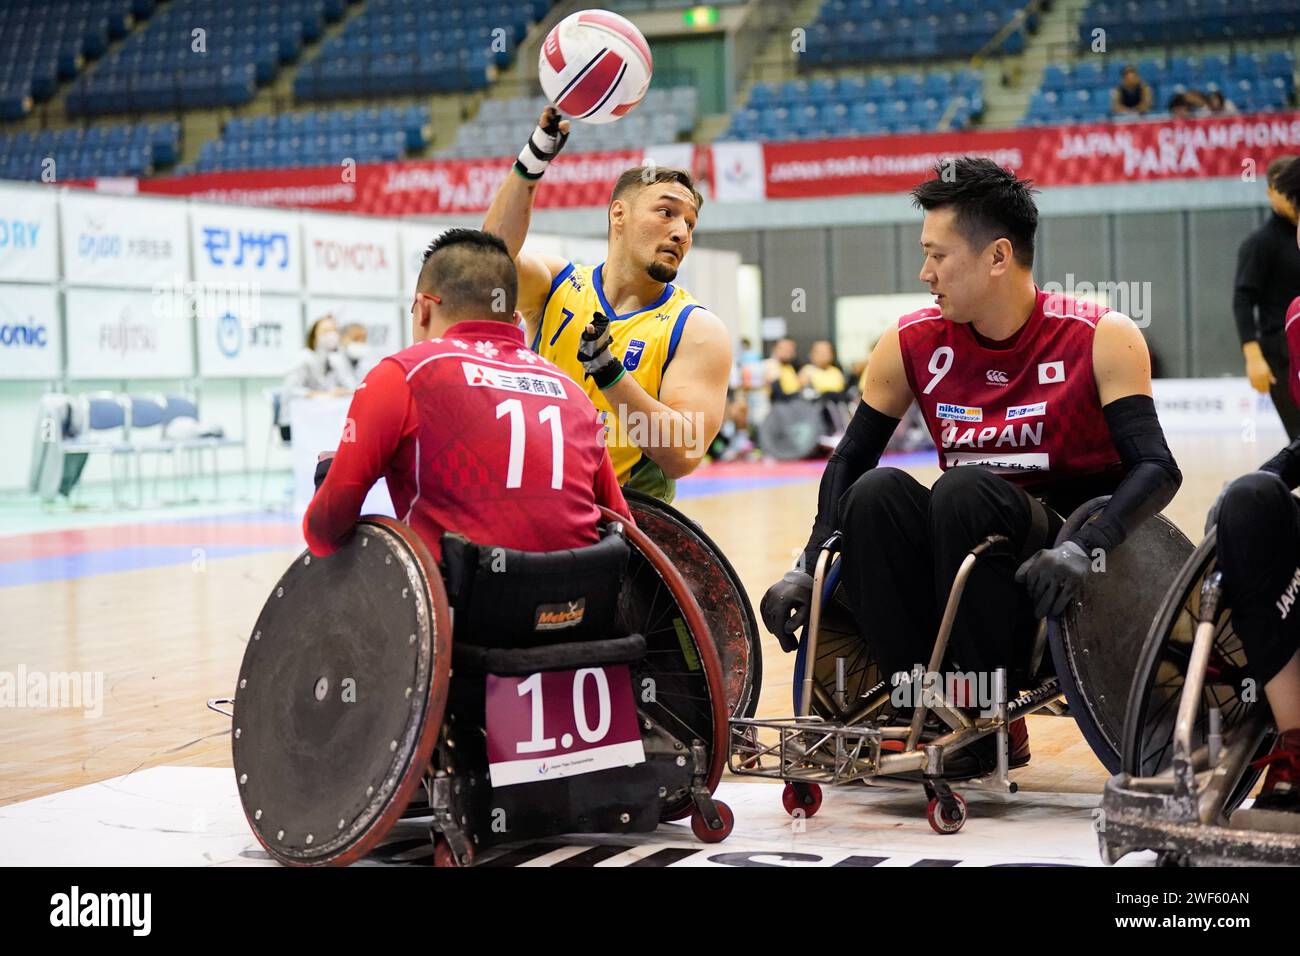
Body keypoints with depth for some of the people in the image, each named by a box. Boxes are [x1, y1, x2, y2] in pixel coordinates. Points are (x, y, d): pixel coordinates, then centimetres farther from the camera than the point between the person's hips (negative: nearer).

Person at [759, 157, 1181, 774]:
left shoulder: (1100, 339, -10)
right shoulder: (911, 345, 1)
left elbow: (1156, 468, -18)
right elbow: (849, 460, 7)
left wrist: (1083, 550, -34)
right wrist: (809, 567, -6)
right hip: (970, 557, 4)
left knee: (964, 487, -30)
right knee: (876, 492, -22)